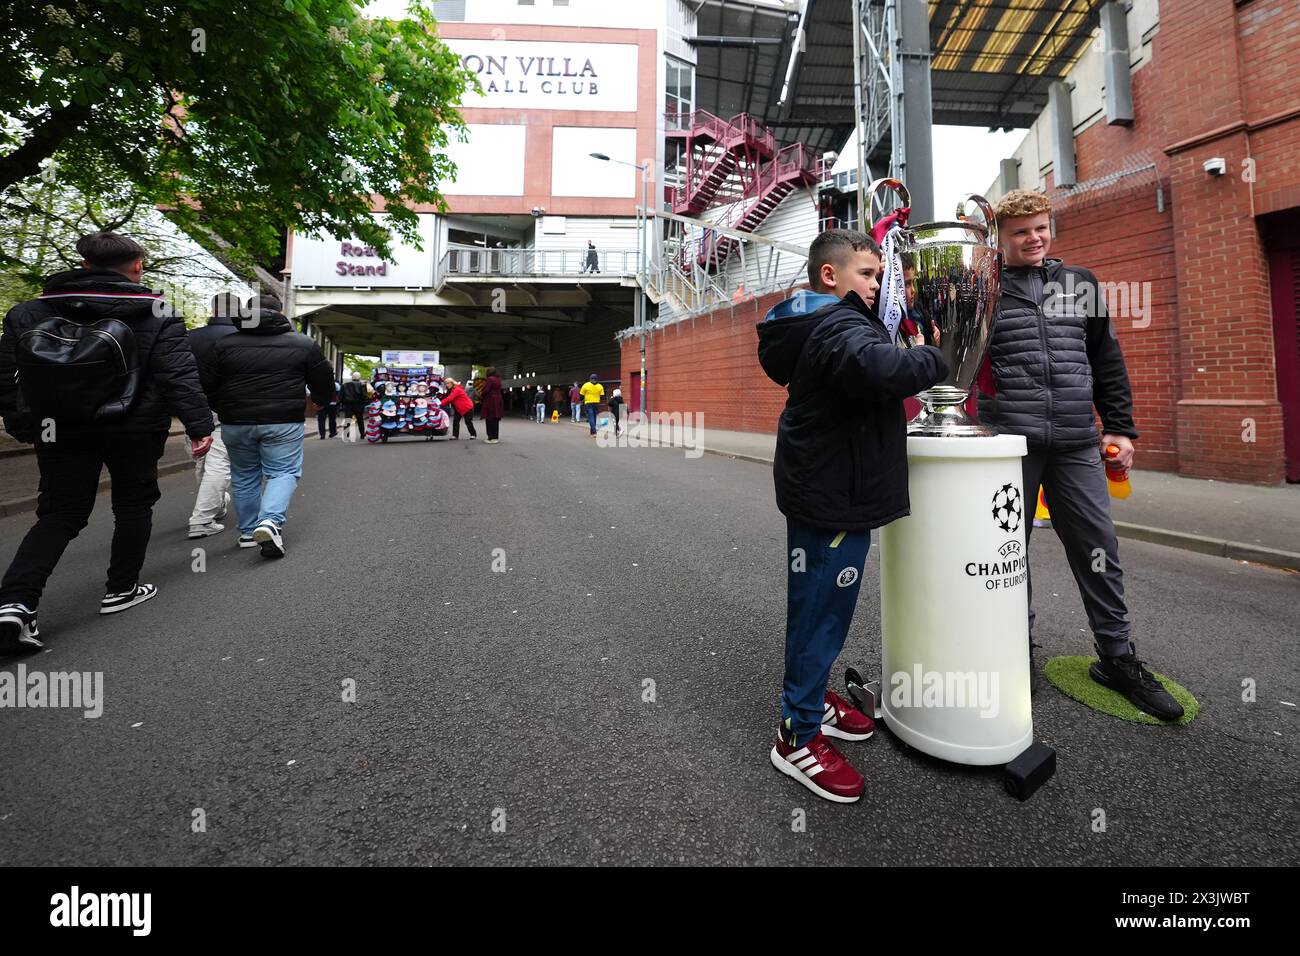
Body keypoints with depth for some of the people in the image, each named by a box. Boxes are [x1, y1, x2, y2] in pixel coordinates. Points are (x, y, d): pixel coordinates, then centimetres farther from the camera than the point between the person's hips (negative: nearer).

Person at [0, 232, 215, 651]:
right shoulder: (155, 314, -6)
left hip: (60, 432, 3)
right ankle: (121, 590, 20)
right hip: (134, 429, -3)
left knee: (59, 513, 9)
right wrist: (199, 425, -16)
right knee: (133, 504, 15)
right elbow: (179, 374, -15)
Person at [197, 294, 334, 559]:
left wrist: (222, 409, 22)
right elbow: (324, 383, 6)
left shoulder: (223, 344, 5)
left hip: (236, 423, 3)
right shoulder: (303, 343, 1)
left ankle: (248, 532, 24)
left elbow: (204, 384, 5)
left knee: (244, 477, 16)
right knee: (284, 472, 3)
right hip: (284, 423, -2)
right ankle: (271, 521, -20)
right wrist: (320, 402, 26)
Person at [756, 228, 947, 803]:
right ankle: (798, 736, 15)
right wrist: (931, 358, -18)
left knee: (818, 606, 21)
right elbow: (881, 370, -38)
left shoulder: (812, 326, 14)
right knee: (822, 611, 0)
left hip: (818, 489, 10)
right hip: (834, 495, -10)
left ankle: (811, 697, 38)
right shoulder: (839, 327, -19)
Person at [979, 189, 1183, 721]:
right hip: (1008, 443, -3)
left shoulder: (1081, 284, 16)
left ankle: (1118, 658, 23)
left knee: (1098, 549, 7)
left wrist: (1119, 427, 12)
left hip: (1076, 446, 4)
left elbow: (1107, 359, 17)